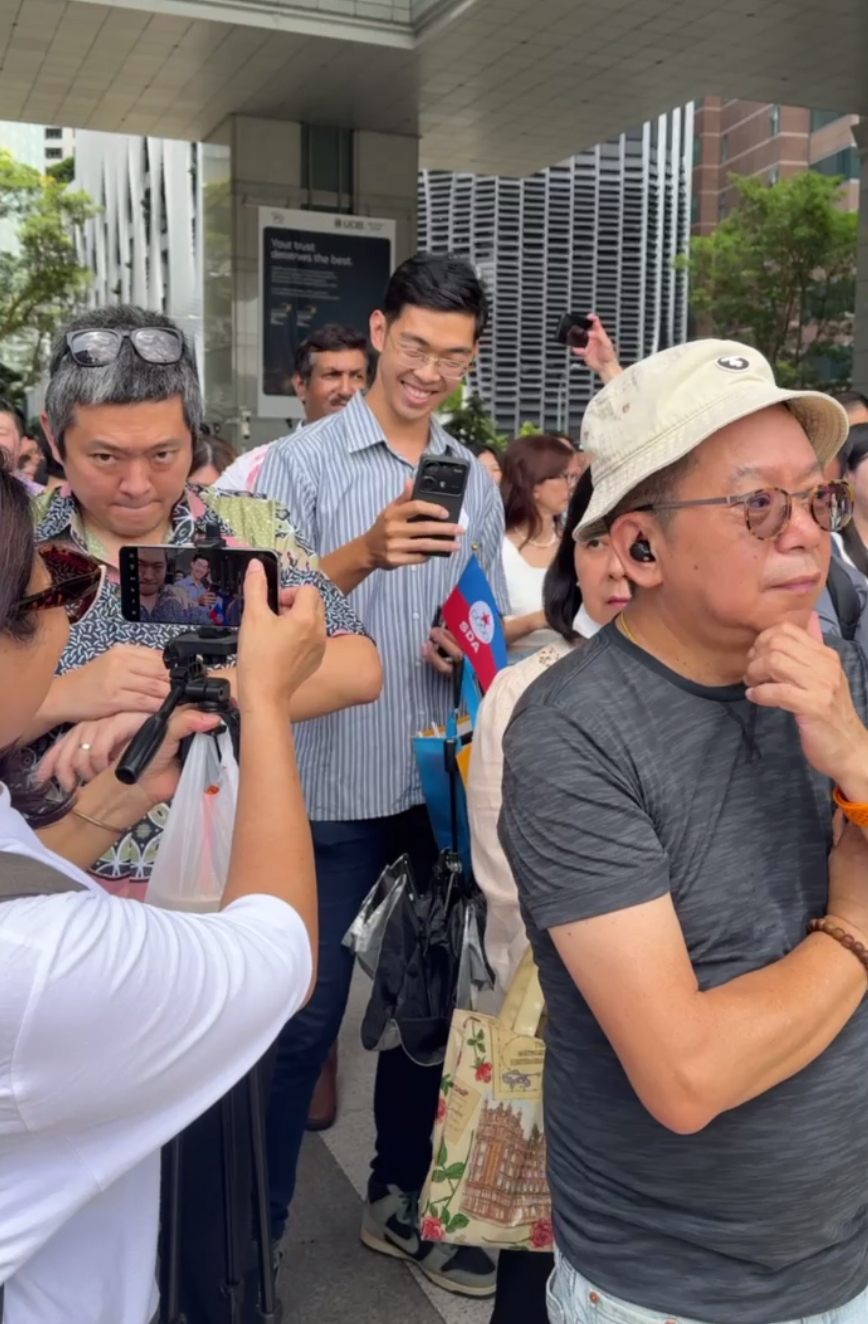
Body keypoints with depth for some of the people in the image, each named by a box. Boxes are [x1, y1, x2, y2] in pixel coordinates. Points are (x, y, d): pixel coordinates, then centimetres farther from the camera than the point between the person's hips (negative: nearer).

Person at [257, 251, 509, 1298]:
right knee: (302, 1017, 2)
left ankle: (402, 1200, 36)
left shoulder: (475, 482, 10)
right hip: (331, 789, -5)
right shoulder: (300, 463, -4)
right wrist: (366, 555, -32)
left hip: (444, 786, 5)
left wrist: (475, 650, -8)